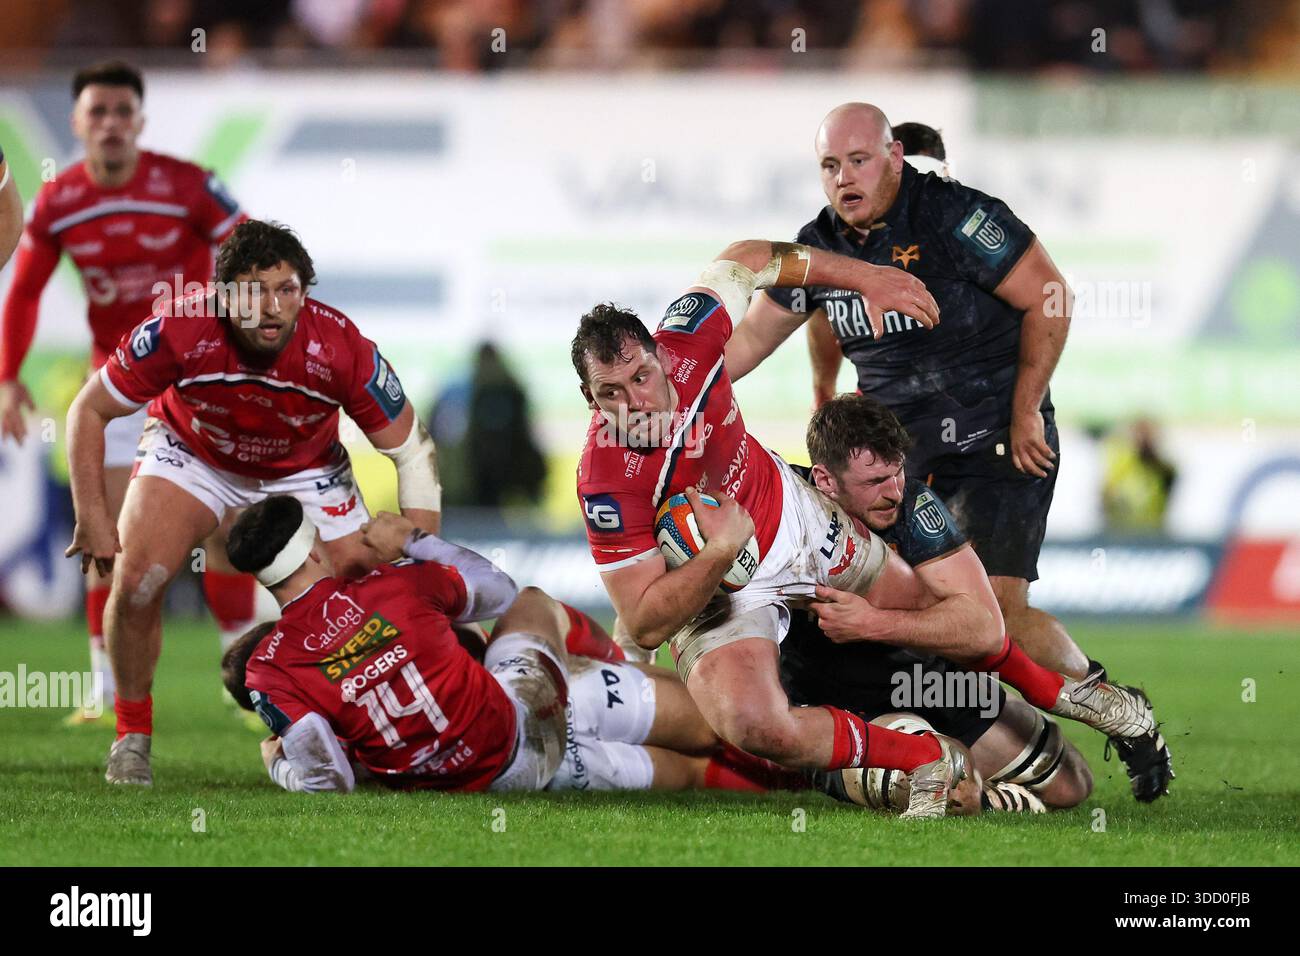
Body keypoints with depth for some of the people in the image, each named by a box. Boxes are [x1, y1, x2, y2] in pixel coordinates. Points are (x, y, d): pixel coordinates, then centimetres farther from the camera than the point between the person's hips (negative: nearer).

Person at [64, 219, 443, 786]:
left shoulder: (342, 350, -32)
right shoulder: (179, 332, -34)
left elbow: (412, 450, -19)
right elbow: (89, 410, -18)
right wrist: (93, 520, -23)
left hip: (304, 471, 1)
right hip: (191, 455, -1)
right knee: (136, 580, -19)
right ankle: (132, 737, 3)